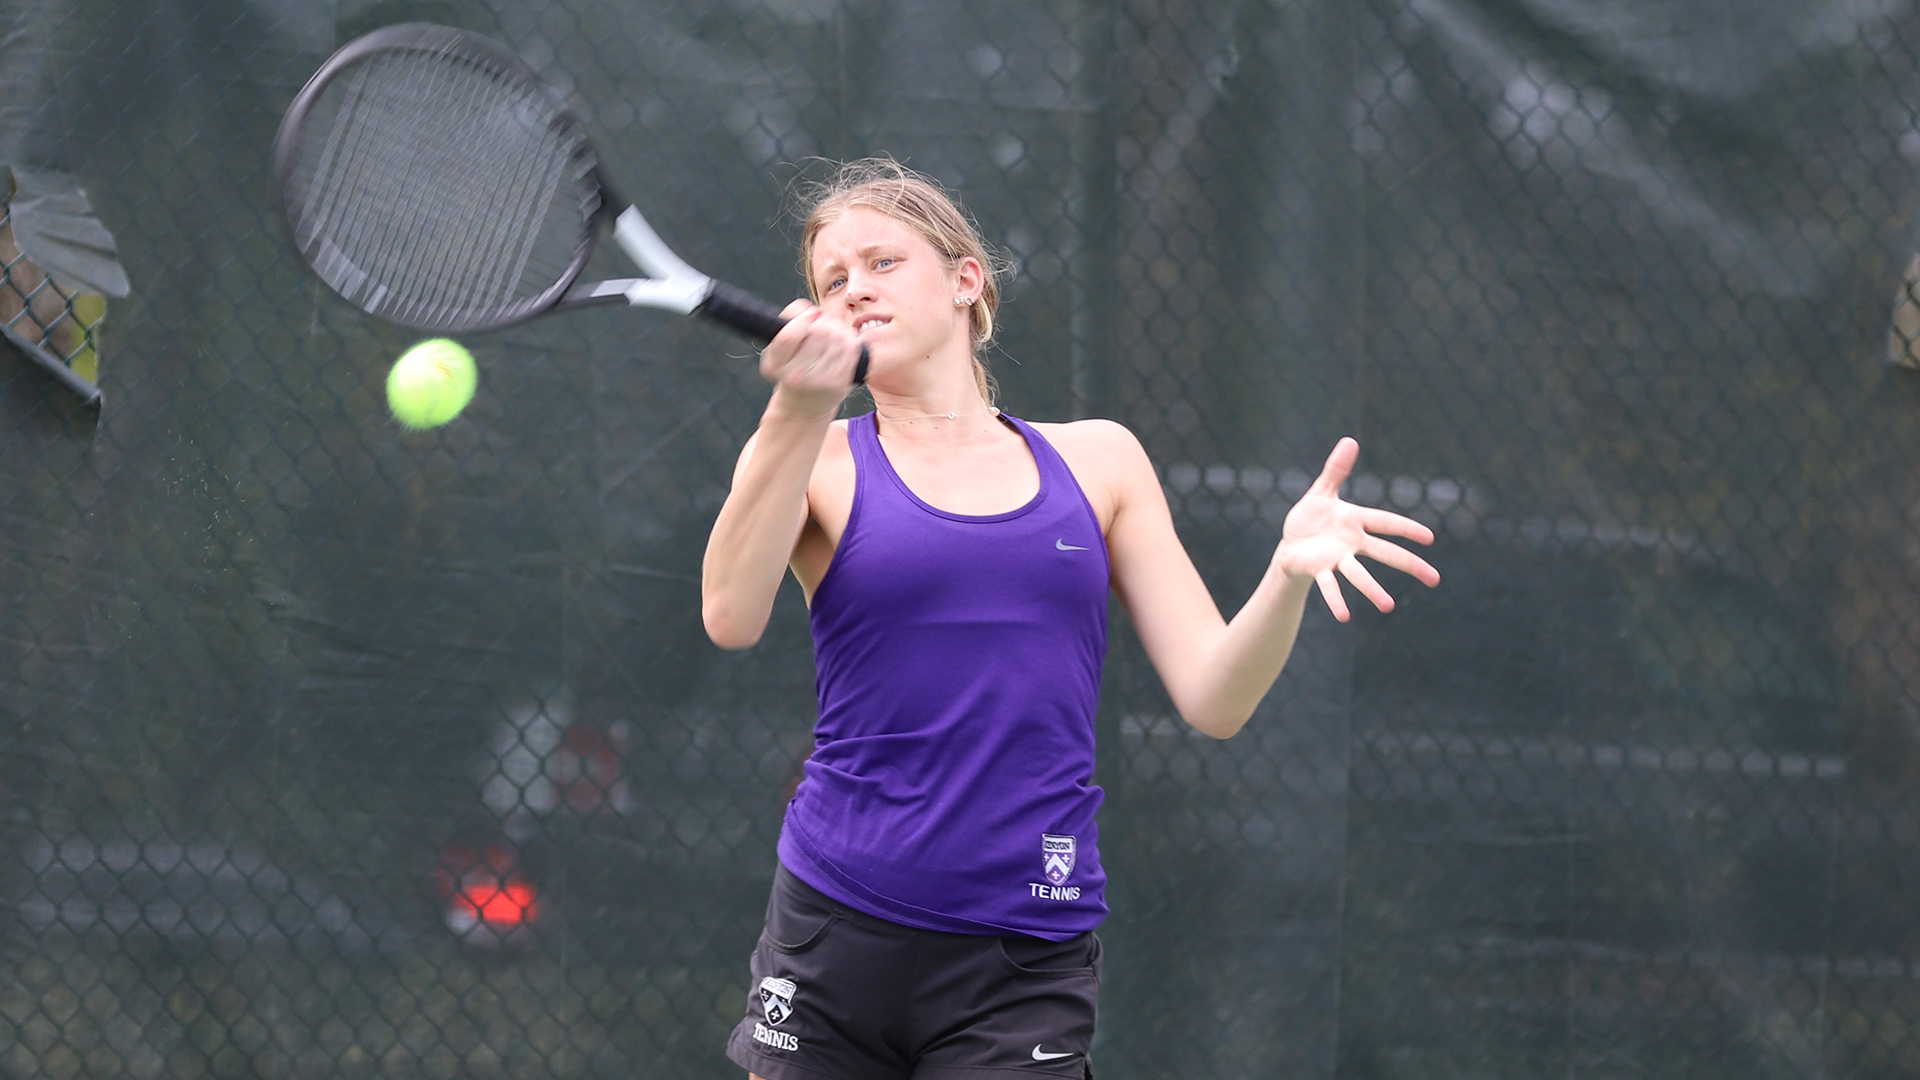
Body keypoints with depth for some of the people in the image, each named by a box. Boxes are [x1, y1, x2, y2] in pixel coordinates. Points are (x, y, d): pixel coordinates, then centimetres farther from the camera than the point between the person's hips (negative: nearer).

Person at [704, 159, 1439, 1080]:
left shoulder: (1096, 461, 11)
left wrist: (1289, 571, -13)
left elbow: (1212, 698, 5)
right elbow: (731, 618, -17)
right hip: (835, 936, -1)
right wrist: (800, 415, -28)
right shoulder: (814, 461, 5)